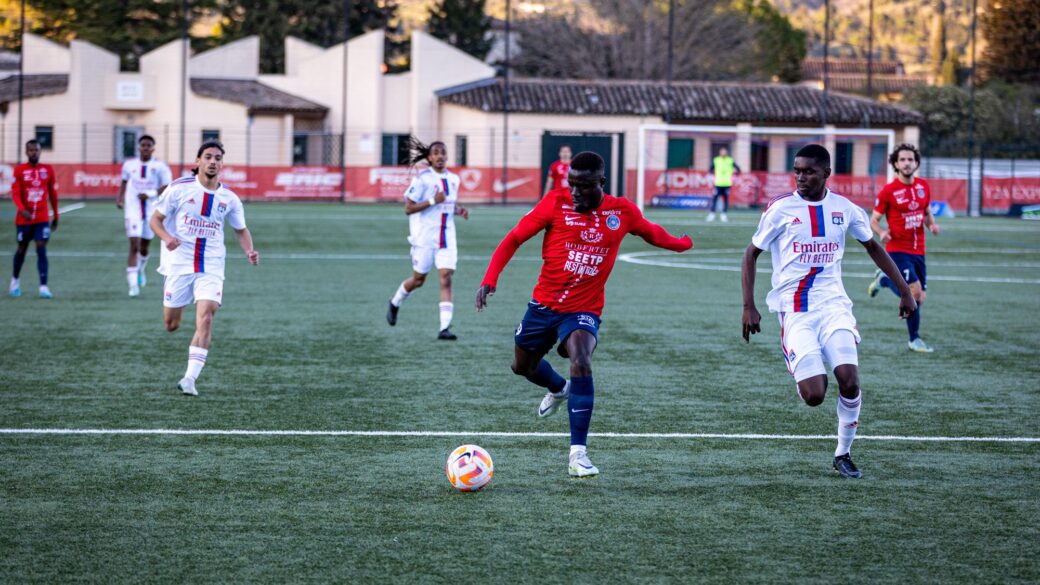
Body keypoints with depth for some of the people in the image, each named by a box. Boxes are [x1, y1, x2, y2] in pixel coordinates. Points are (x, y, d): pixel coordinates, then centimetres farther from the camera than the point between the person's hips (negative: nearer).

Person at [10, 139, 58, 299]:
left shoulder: (48, 170, 3)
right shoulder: (19, 170, -3)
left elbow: (53, 194, 10)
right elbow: (15, 193, -11)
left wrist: (56, 216, 14)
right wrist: (22, 209, -28)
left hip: (43, 218, 0)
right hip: (24, 218, 0)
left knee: (41, 249, -11)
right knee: (22, 249, 13)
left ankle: (44, 287, -16)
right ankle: (15, 280, 37)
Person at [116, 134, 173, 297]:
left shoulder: (159, 166, -4)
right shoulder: (129, 165, 4)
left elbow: (166, 188, -8)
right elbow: (124, 182, 20)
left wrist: (151, 194, -22)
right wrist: (119, 198, 5)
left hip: (151, 211, 0)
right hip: (133, 211, 0)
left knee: (144, 247, 14)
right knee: (134, 246, -12)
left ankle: (141, 270, 46)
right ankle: (133, 283, -14)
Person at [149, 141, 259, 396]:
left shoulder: (229, 198, 3)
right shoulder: (179, 188, -5)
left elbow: (241, 230, 16)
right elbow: (155, 219, 0)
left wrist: (249, 251, -4)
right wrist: (167, 237, -21)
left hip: (211, 267, 1)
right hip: (179, 263, -1)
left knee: (206, 318, -19)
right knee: (171, 325, 3)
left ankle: (190, 378, -19)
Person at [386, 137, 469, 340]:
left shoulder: (453, 179, 8)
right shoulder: (423, 178, -10)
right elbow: (408, 209, -12)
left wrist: (460, 210, 2)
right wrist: (433, 201, -22)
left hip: (446, 236, 4)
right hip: (425, 237, -4)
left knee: (446, 278, -10)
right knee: (418, 279, 9)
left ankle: (445, 327, -14)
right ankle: (395, 303, 40)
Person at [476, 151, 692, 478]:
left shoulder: (623, 211, -6)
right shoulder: (556, 203, -11)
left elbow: (650, 232, 18)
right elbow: (514, 239, -9)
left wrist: (681, 244, 30)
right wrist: (490, 279, -20)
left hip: (584, 310, -2)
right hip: (543, 304, 2)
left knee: (581, 362, -28)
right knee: (522, 366, 19)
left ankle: (579, 454, -27)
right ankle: (559, 389, 57)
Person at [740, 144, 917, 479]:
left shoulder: (844, 209, 4)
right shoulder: (781, 209, -4)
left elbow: (873, 248, 19)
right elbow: (751, 254, 5)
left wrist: (904, 291, 18)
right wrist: (748, 307, -2)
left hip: (833, 304, 2)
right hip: (794, 310, -2)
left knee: (850, 380, -17)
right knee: (814, 396, -15)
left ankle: (843, 454, 4)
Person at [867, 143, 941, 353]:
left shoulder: (923, 186, 6)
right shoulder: (888, 191, -9)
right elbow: (874, 220, -3)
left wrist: (931, 224, -2)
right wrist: (881, 233, -25)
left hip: (918, 251, 6)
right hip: (897, 250, -6)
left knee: (918, 299, 9)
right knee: (915, 292, -20)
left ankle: (883, 279, 31)